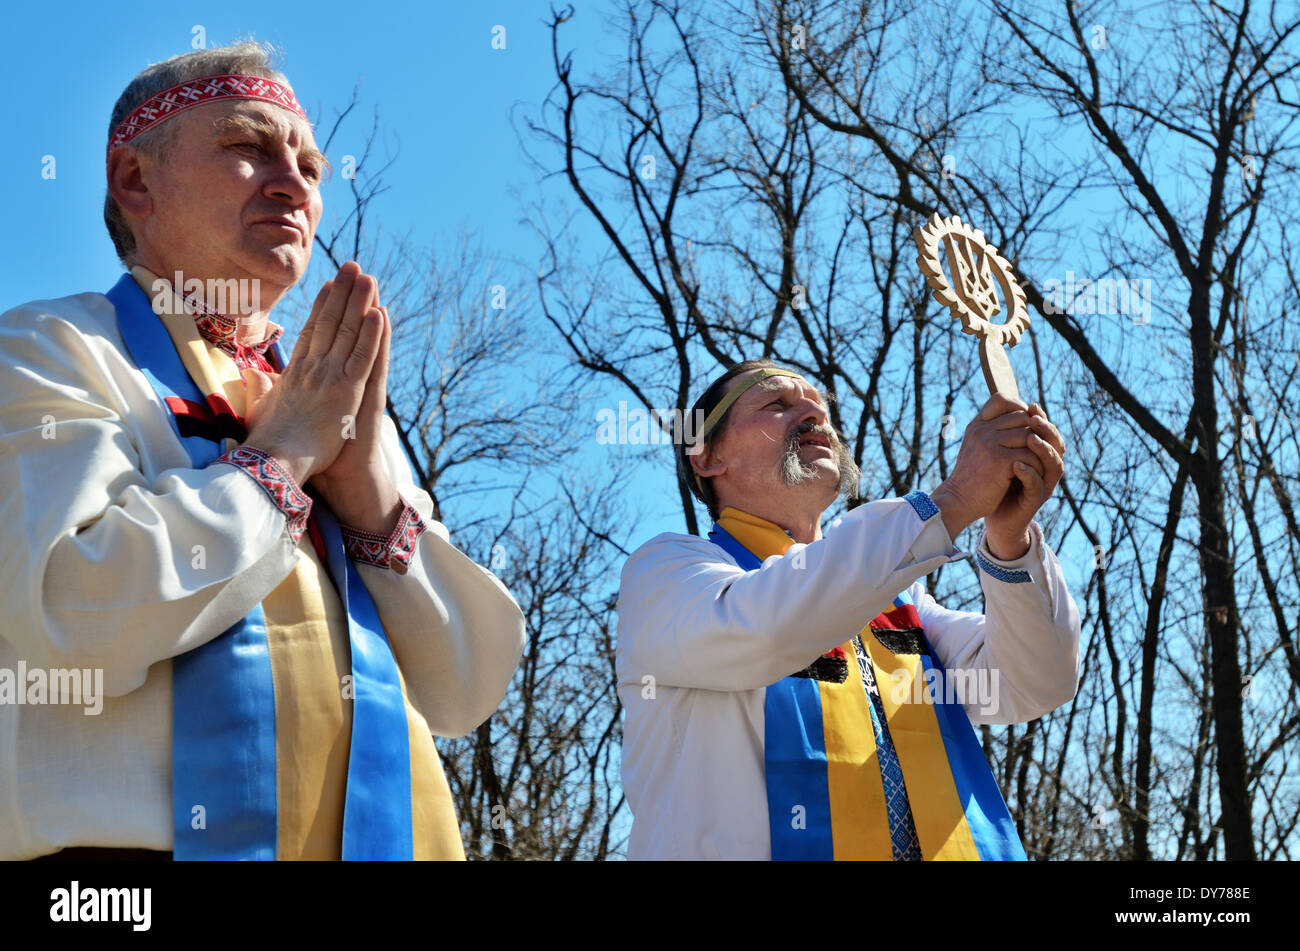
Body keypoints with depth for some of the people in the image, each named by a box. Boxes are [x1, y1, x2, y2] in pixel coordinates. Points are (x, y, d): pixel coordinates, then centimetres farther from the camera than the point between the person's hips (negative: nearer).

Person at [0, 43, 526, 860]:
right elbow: (73, 622, -16)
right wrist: (277, 457, -7)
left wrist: (373, 493, -4)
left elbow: (468, 692, 9)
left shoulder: (343, 409, 16)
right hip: (135, 838, -5)